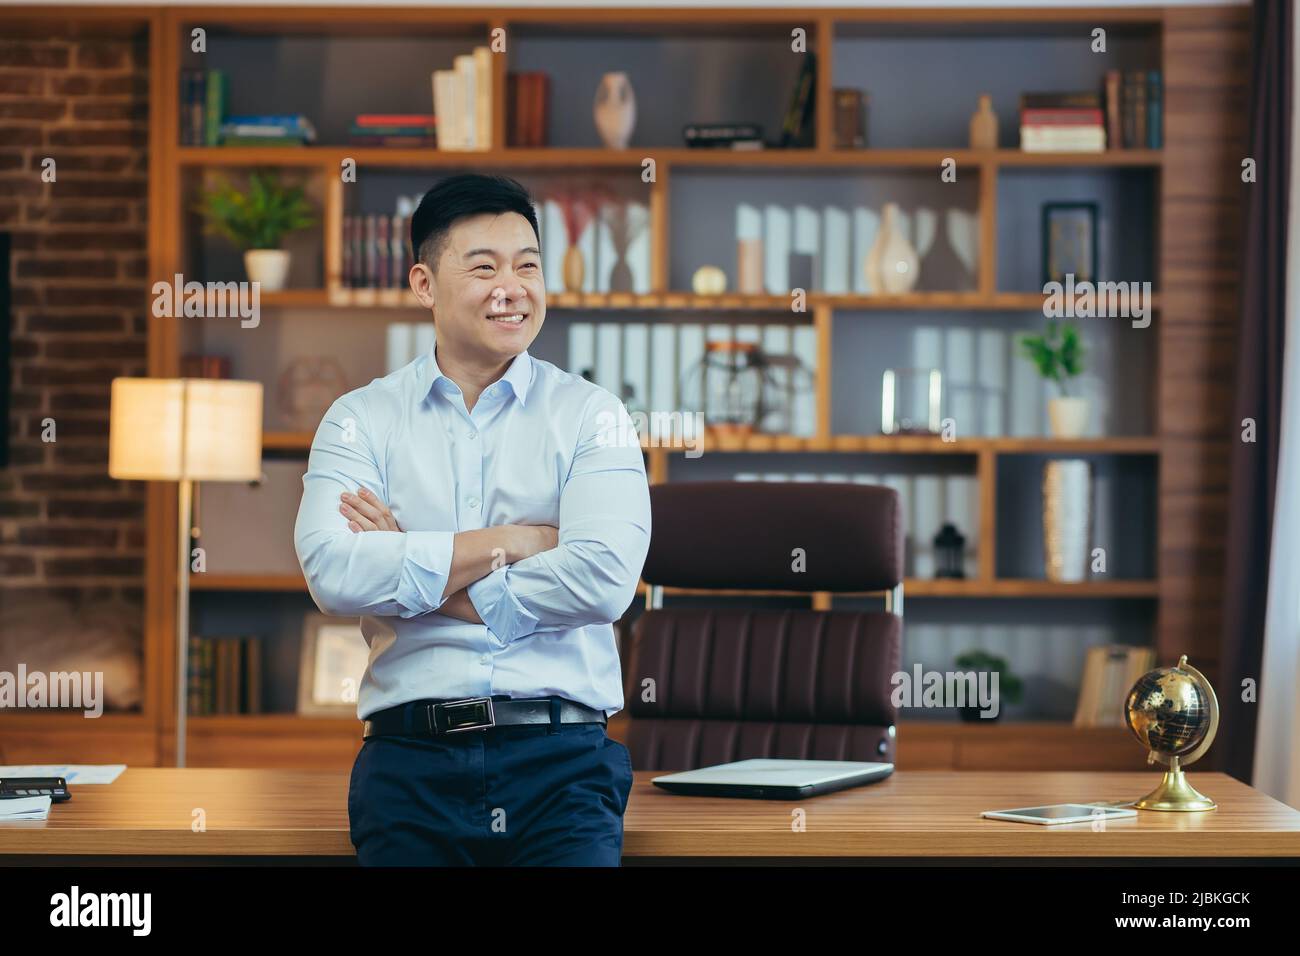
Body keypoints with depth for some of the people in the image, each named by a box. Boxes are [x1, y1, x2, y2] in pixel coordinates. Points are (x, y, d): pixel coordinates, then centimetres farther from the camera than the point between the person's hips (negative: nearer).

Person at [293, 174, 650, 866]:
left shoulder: (590, 414, 6)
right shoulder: (361, 419, 8)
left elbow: (604, 578, -10)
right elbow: (333, 573, -9)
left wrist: (410, 578, -6)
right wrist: (514, 541, -8)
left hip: (561, 761, 0)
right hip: (410, 762, 1)